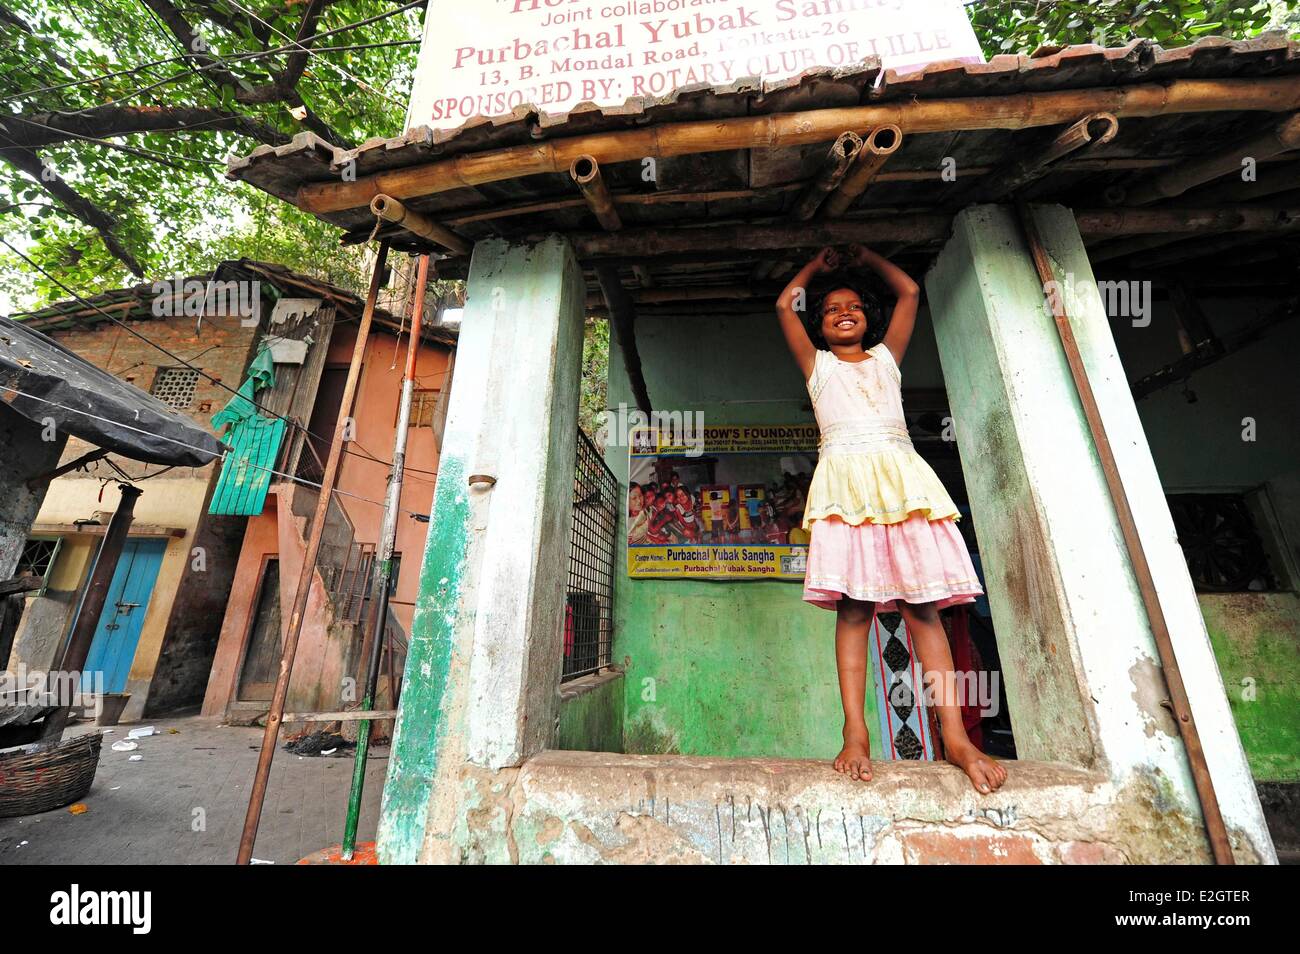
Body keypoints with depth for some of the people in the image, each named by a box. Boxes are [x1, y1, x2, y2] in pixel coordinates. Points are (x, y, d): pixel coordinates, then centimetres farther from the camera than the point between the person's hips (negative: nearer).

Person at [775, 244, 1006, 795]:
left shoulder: (886, 356, 28)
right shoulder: (817, 364, 23)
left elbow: (909, 292, 29)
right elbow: (785, 305, 21)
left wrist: (866, 259, 43)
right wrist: (817, 266, 37)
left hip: (902, 479, 3)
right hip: (847, 480, -2)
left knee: (923, 607, -5)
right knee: (853, 609, -9)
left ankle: (956, 738, -2)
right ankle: (856, 737, -8)